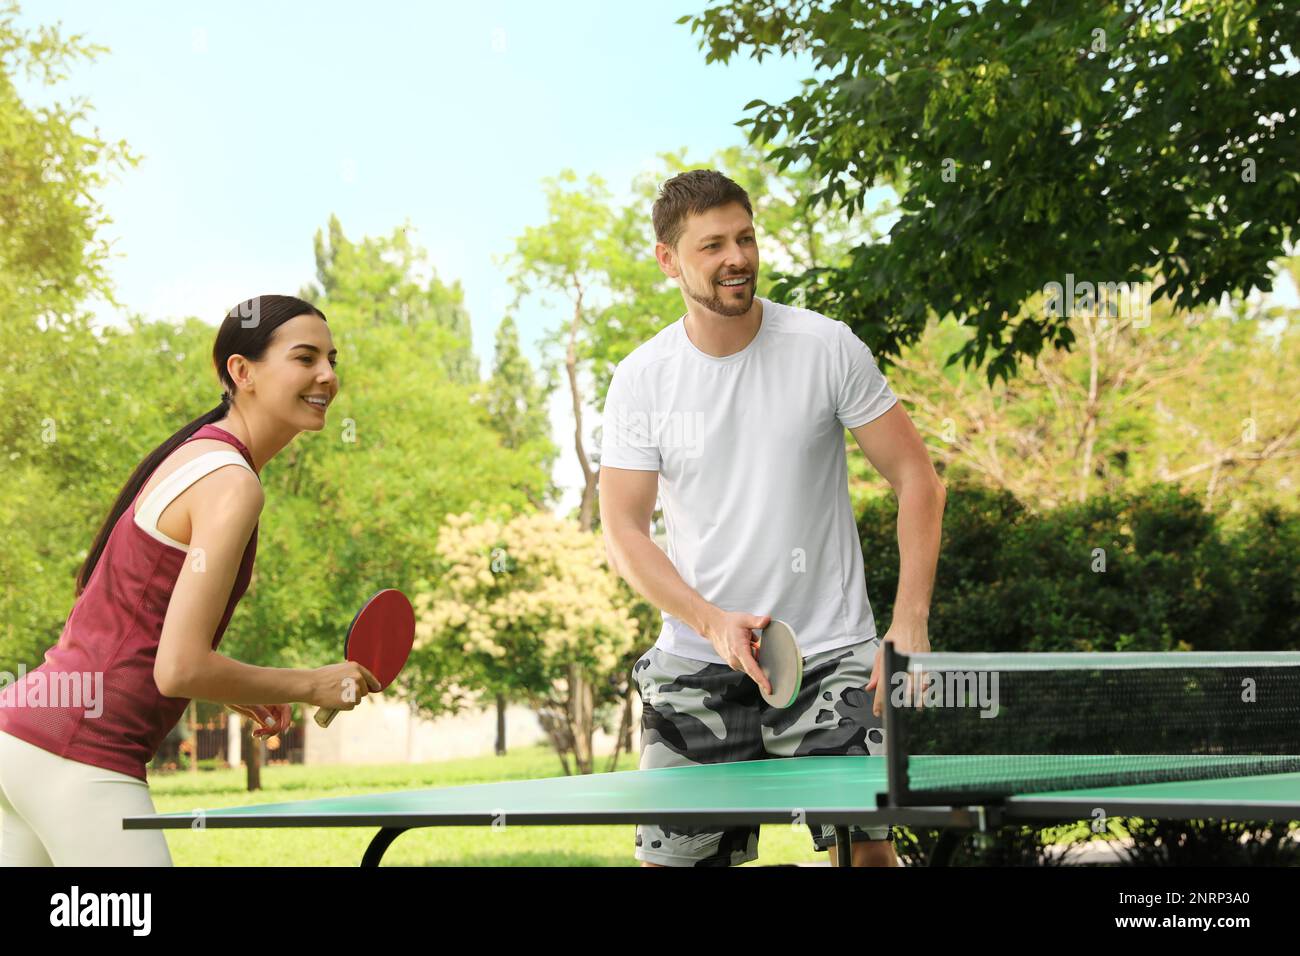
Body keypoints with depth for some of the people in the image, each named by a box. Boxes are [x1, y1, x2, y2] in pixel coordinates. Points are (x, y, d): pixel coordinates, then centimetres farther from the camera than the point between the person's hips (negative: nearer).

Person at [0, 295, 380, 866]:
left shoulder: (194, 454, 14)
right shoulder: (231, 485, -15)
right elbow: (179, 668, -21)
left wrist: (224, 689, 17)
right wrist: (310, 686, -8)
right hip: (76, 755, -10)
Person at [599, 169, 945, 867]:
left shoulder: (828, 348, -4)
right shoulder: (640, 380, 0)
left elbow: (916, 479, -1)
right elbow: (623, 531, -1)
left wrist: (909, 623, -10)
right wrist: (711, 622, -16)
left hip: (832, 656, -1)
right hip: (696, 669, 2)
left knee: (866, 844, -10)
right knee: (670, 854, -1)